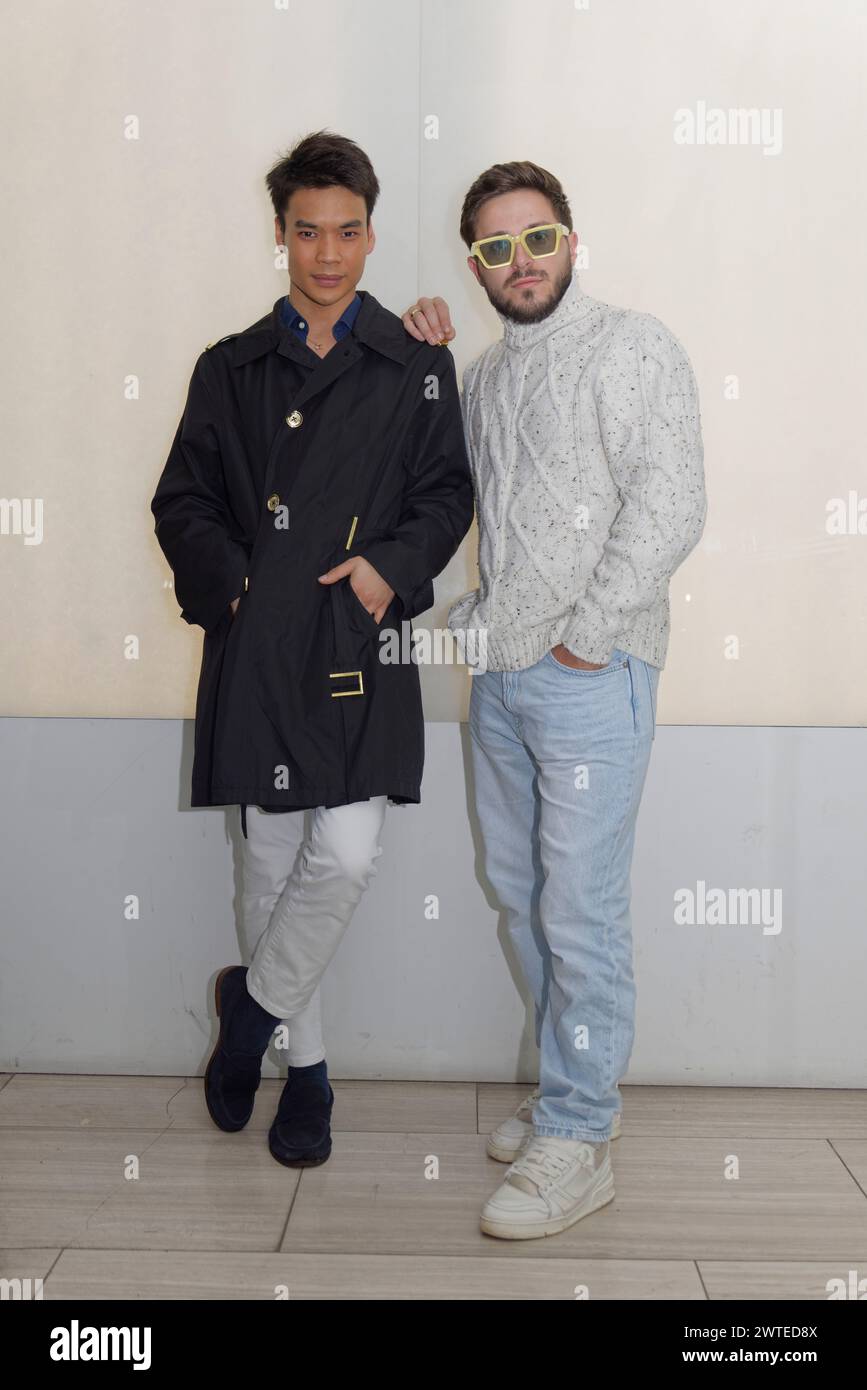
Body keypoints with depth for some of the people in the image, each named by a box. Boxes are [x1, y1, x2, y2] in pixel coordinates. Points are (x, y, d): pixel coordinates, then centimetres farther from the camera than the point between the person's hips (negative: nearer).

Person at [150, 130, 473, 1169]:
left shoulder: (417, 368, 9)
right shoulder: (230, 369, 12)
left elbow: (447, 495, 7)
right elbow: (182, 501, 12)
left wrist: (392, 566, -10)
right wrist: (229, 579, -5)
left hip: (361, 646, -1)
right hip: (257, 646, 2)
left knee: (347, 856, -13)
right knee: (270, 865, 7)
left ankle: (255, 1002, 17)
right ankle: (305, 1065, 25)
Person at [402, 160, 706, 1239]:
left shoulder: (632, 346, -5)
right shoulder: (485, 374, 17)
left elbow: (669, 508, -14)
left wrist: (585, 634, -15)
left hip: (591, 675, -7)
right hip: (498, 674, 8)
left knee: (580, 913, -4)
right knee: (522, 895, 13)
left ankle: (576, 1141, 8)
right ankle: (573, 1087, 28)